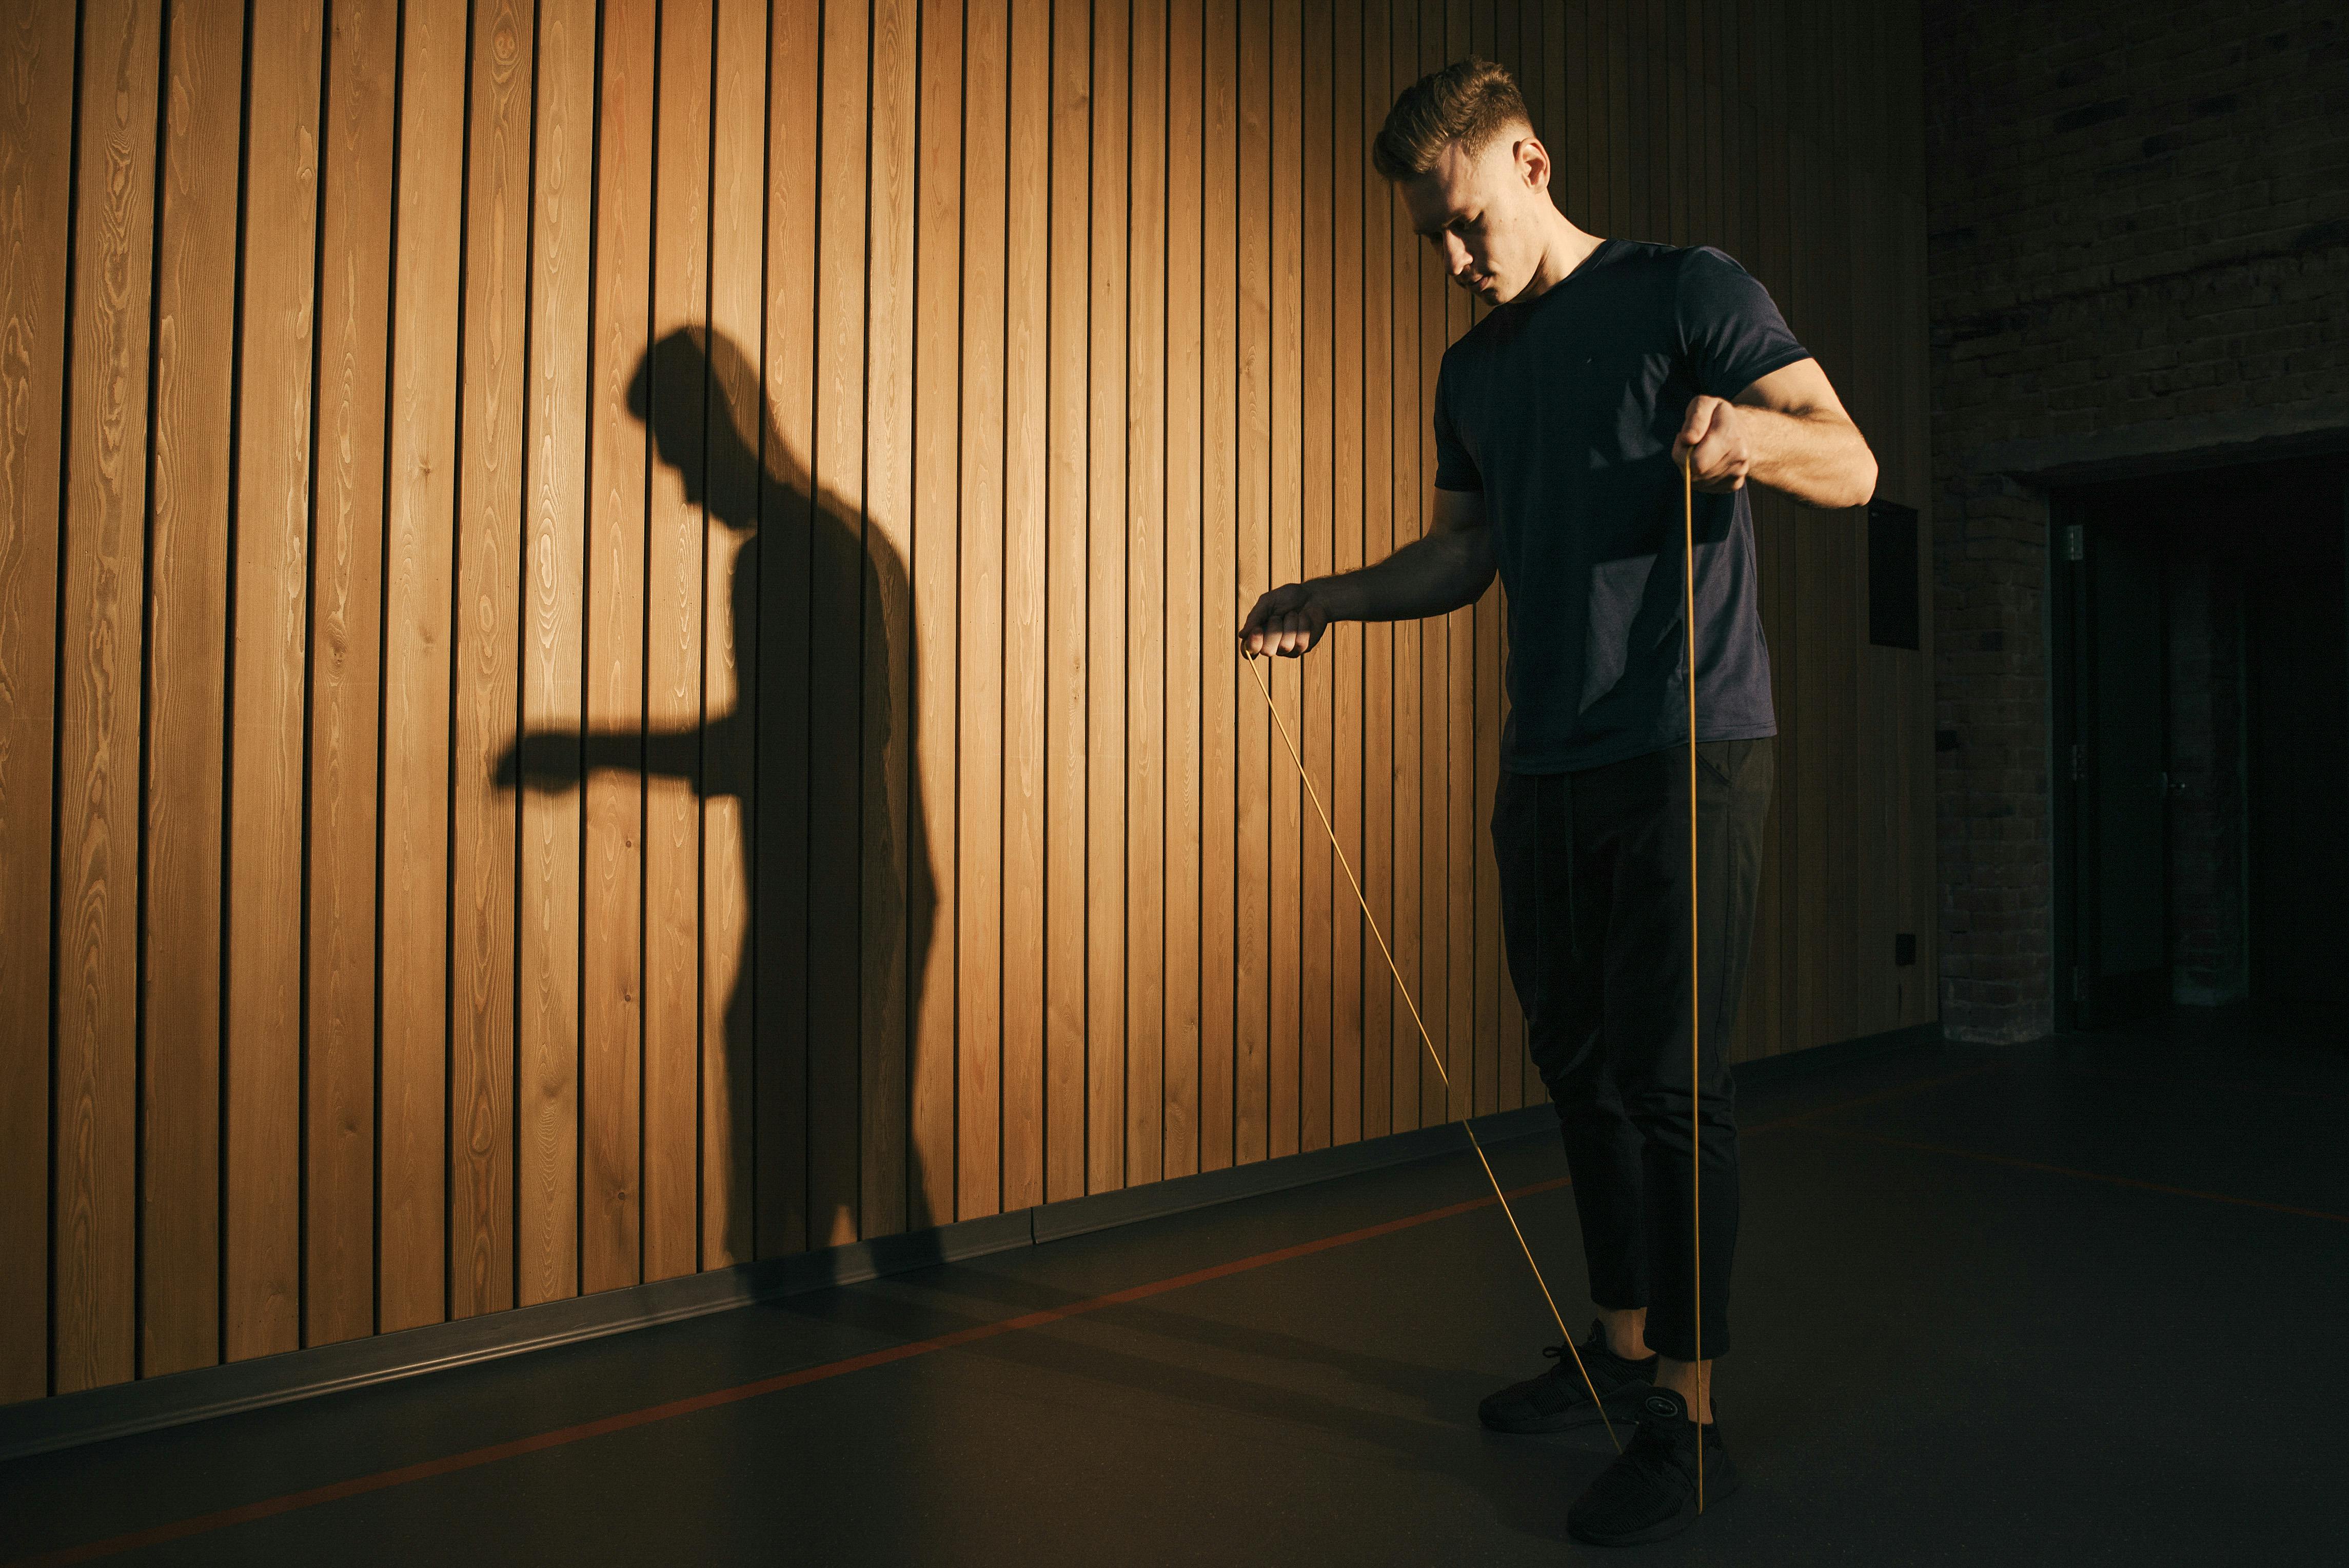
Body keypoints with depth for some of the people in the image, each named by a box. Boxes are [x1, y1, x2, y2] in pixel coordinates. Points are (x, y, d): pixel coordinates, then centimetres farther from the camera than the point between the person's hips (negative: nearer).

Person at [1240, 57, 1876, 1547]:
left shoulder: (1689, 292, 0)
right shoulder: (1474, 371, 18)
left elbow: (1854, 465, -6)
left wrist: (1750, 431, -27)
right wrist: (1331, 597, 8)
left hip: (1691, 750, -6)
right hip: (1547, 766, 6)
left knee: (1670, 1076, -6)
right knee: (1581, 1065, 11)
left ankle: (1691, 1413, 7)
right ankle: (1622, 1345, 26)